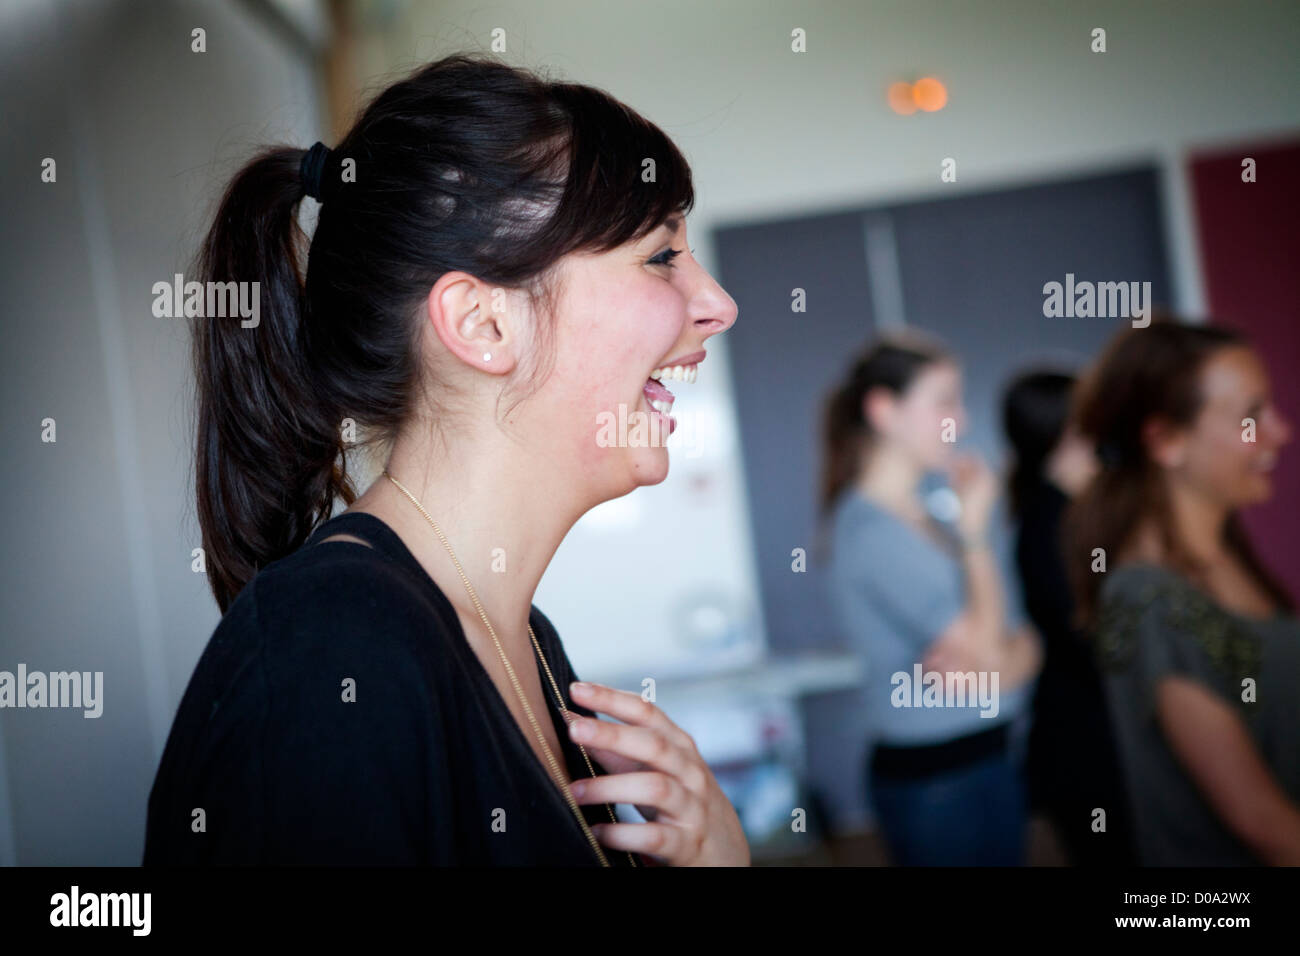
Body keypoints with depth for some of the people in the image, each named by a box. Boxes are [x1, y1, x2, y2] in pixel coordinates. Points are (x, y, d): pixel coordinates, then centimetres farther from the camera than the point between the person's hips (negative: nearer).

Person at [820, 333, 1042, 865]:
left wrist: (1012, 654, -18)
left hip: (988, 757, 8)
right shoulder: (873, 531, -18)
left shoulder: (925, 521, 10)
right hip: (936, 777, -8)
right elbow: (986, 648, -17)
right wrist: (975, 529, -10)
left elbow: (1021, 640, 6)